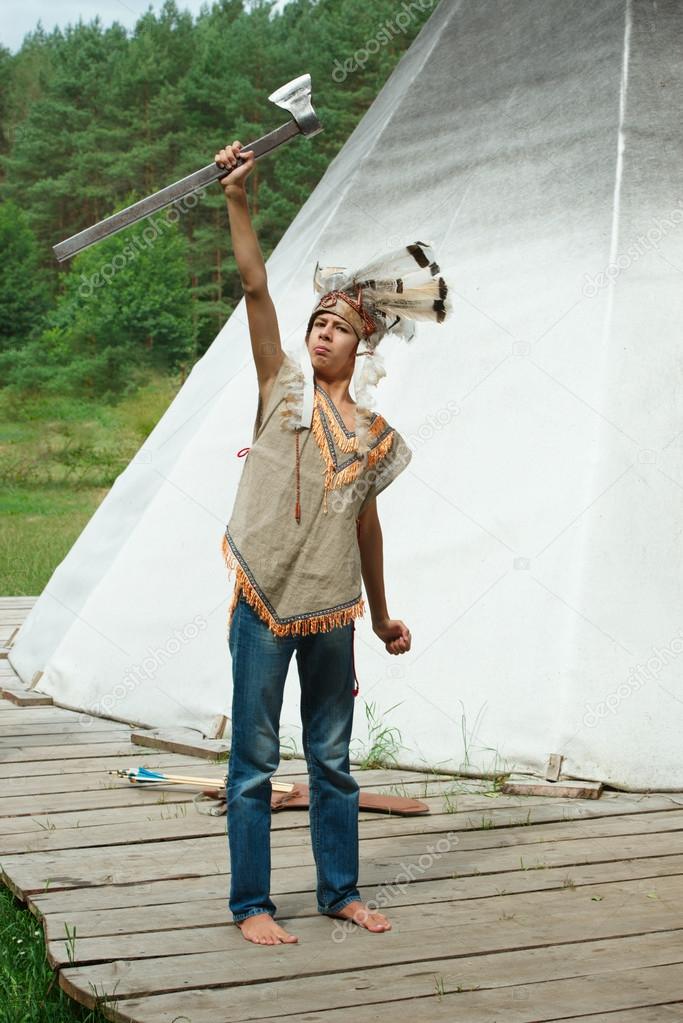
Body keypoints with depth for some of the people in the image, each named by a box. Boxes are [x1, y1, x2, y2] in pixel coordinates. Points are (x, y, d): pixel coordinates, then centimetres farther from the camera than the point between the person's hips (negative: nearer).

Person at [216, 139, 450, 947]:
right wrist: (237, 203, -21)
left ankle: (340, 890, 26)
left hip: (331, 609, 4)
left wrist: (382, 616, 23)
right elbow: (255, 289, -11)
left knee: (333, 760, 13)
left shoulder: (374, 435, 9)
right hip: (265, 602, -4)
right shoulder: (283, 387, 0)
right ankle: (251, 904, 12)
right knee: (254, 761, 2)